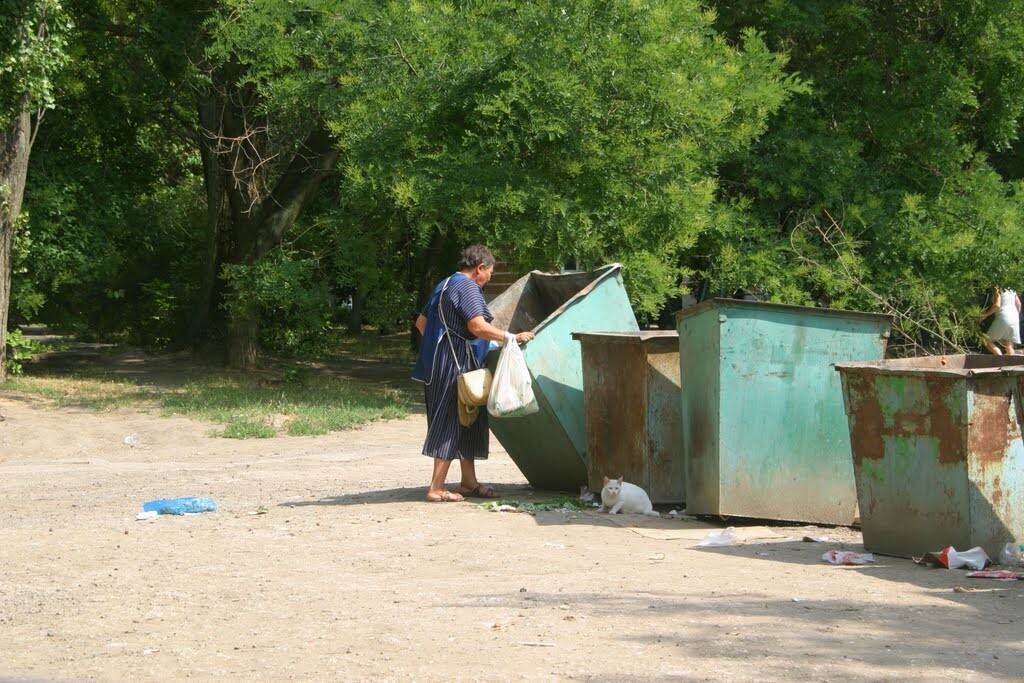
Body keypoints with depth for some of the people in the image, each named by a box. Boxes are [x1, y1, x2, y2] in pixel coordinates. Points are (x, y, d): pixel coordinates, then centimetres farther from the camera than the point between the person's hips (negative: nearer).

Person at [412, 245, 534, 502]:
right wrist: (512, 337, -17)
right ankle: (436, 487, -6)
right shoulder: (467, 287, -13)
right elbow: (478, 327, -24)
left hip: (438, 363, 11)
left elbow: (421, 321, 26)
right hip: (455, 364, -11)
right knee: (450, 422, -7)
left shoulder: (445, 285, 19)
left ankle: (469, 482, 21)